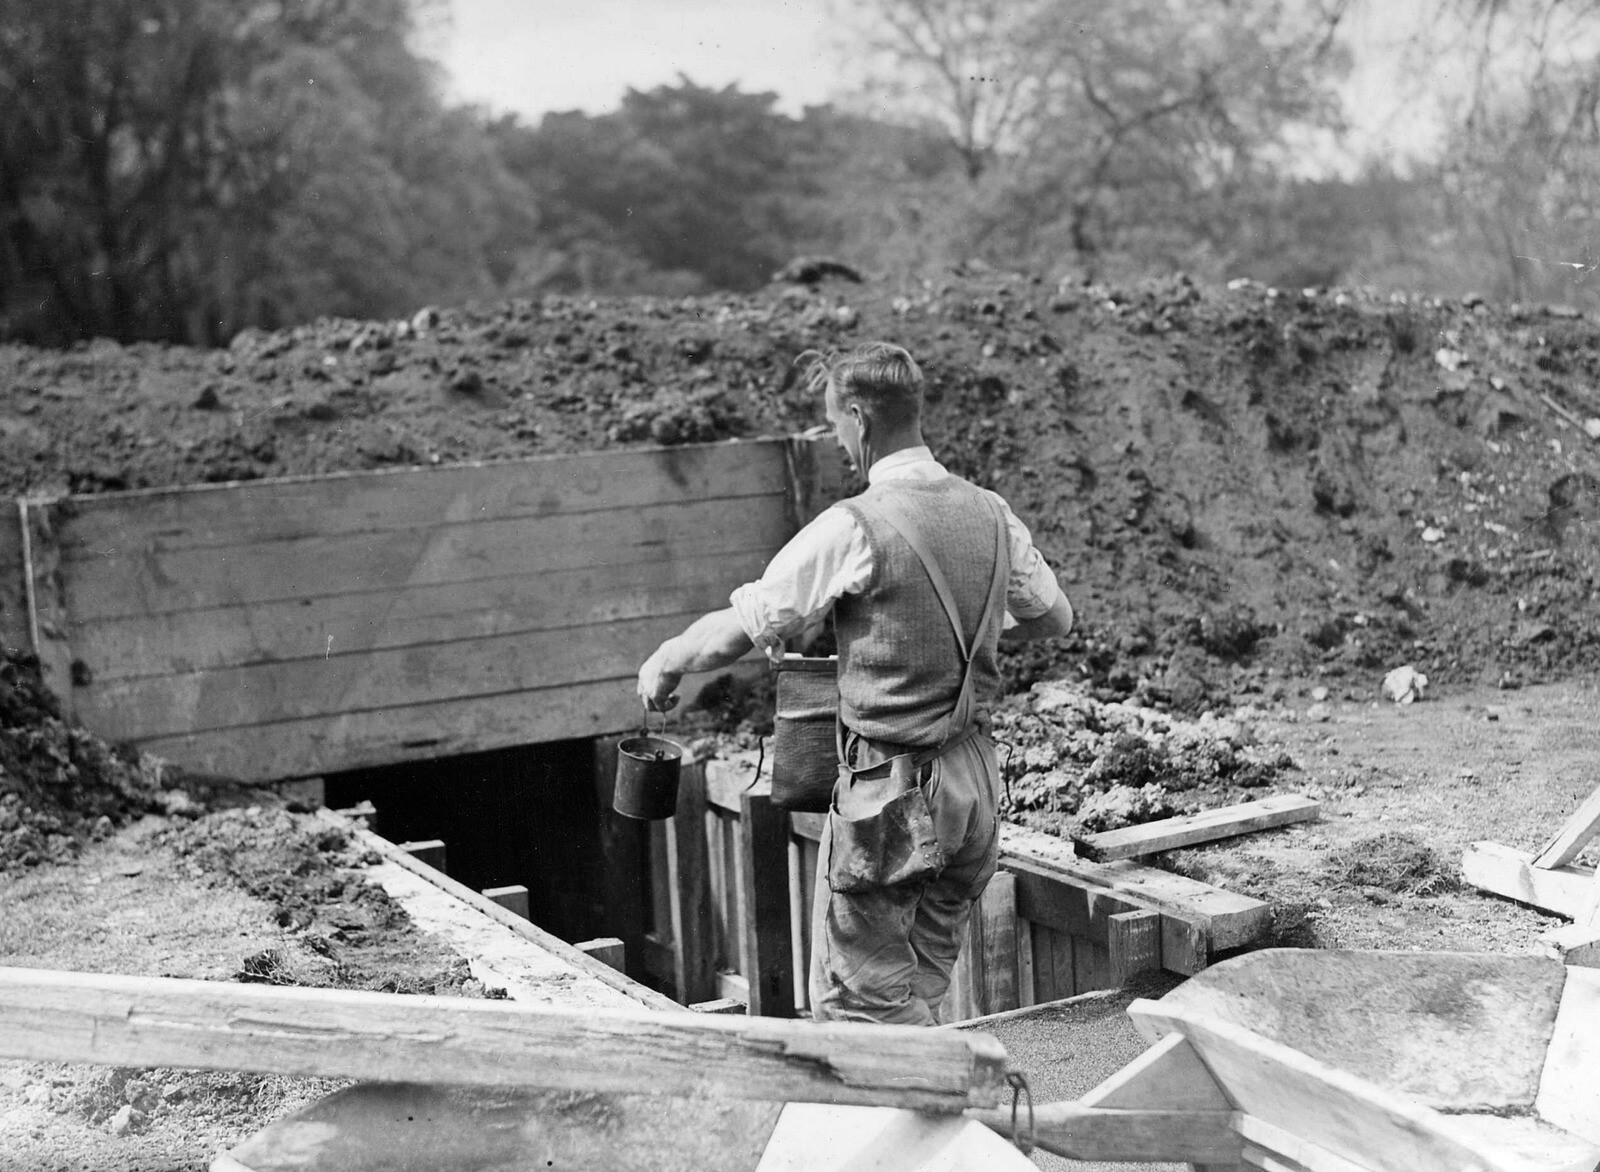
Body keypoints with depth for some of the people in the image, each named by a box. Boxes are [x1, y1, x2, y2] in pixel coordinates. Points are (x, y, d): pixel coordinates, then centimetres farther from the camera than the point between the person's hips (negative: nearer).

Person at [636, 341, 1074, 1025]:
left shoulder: (853, 529, -16)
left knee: (856, 1000, 3)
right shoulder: (990, 515, 3)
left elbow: (739, 629, -11)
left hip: (890, 789, -7)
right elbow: (1055, 618, 18)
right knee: (918, 991, 17)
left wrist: (664, 663, 8)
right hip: (975, 780, 7)